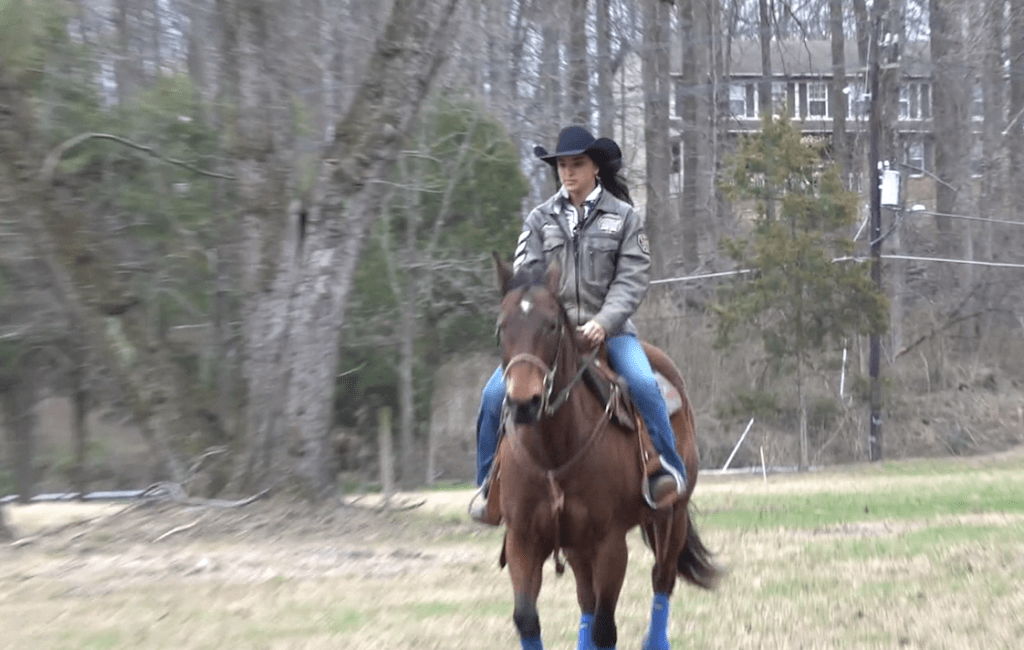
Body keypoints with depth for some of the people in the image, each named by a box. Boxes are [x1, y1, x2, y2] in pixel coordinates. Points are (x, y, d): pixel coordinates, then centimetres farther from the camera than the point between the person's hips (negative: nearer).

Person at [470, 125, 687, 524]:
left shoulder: (622, 217, 4)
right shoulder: (541, 219, 10)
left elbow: (632, 279, -4)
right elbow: (524, 276, 4)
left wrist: (604, 322, -19)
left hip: (606, 328, -2)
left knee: (642, 383, -30)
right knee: (496, 393, -16)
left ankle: (668, 471, -17)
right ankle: (490, 481, 2)